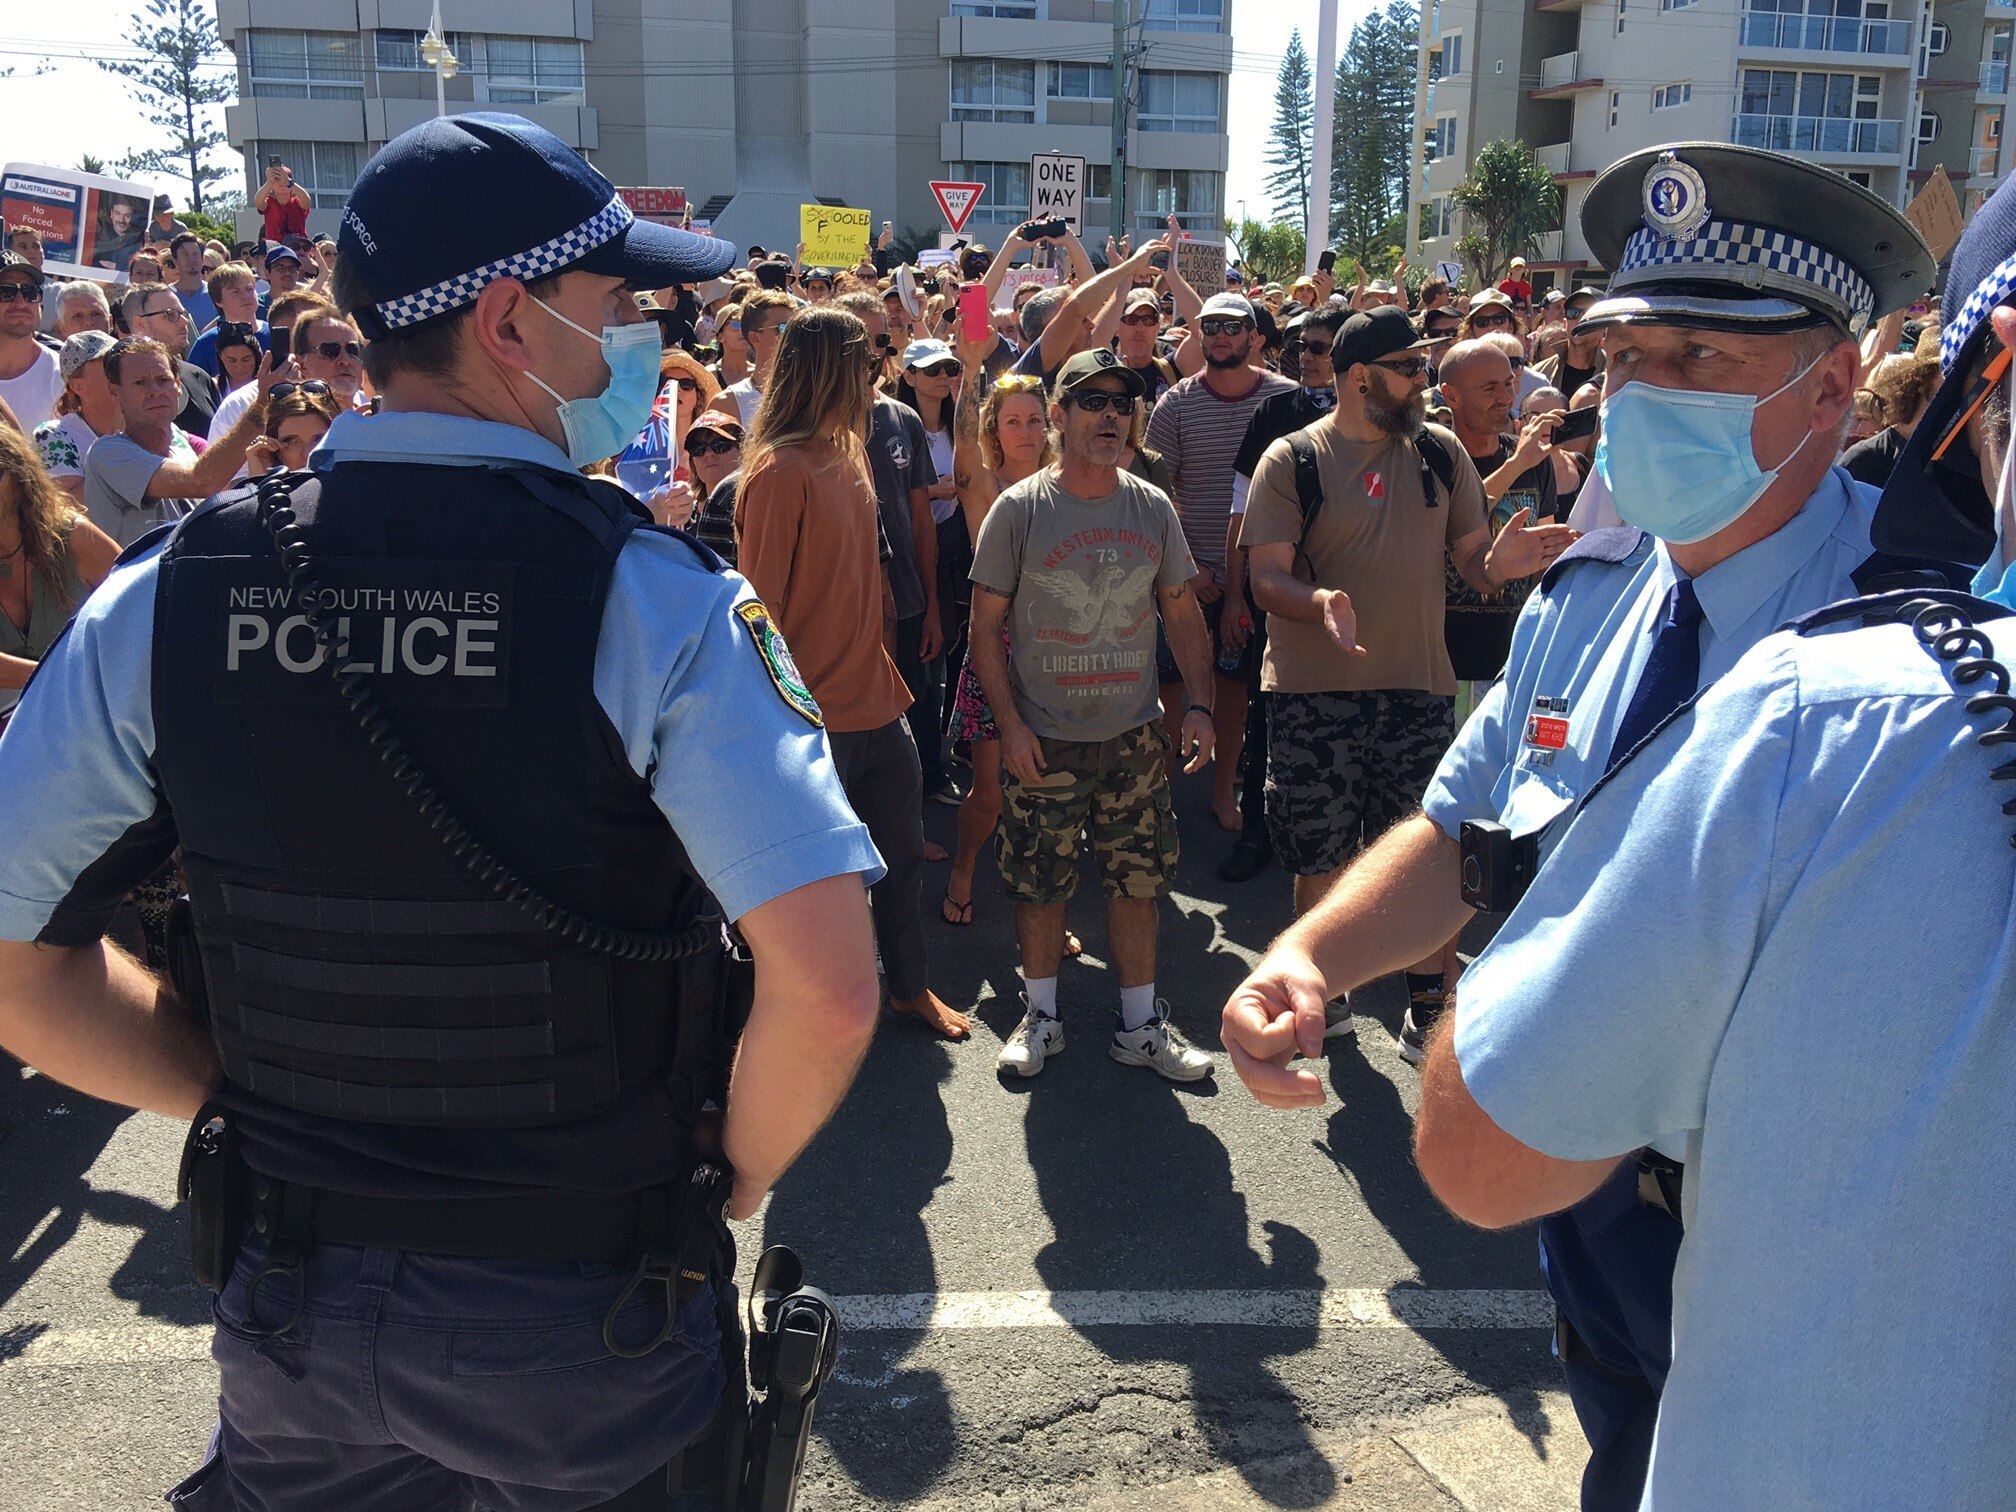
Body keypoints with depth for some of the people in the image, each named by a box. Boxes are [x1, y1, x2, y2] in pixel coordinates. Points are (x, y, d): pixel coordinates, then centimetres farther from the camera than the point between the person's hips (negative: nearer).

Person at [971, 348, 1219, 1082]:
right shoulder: (1019, 509, -5)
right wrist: (1010, 723, -11)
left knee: (1138, 879, 9)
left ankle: (1140, 1023, 24)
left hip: (1133, 736, 3)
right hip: (1044, 740, -2)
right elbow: (986, 624, -4)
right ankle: (1041, 1015, 27)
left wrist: (1199, 704, 1)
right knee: (1039, 883, 7)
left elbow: (1183, 614, 11)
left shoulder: (1152, 508, 4)